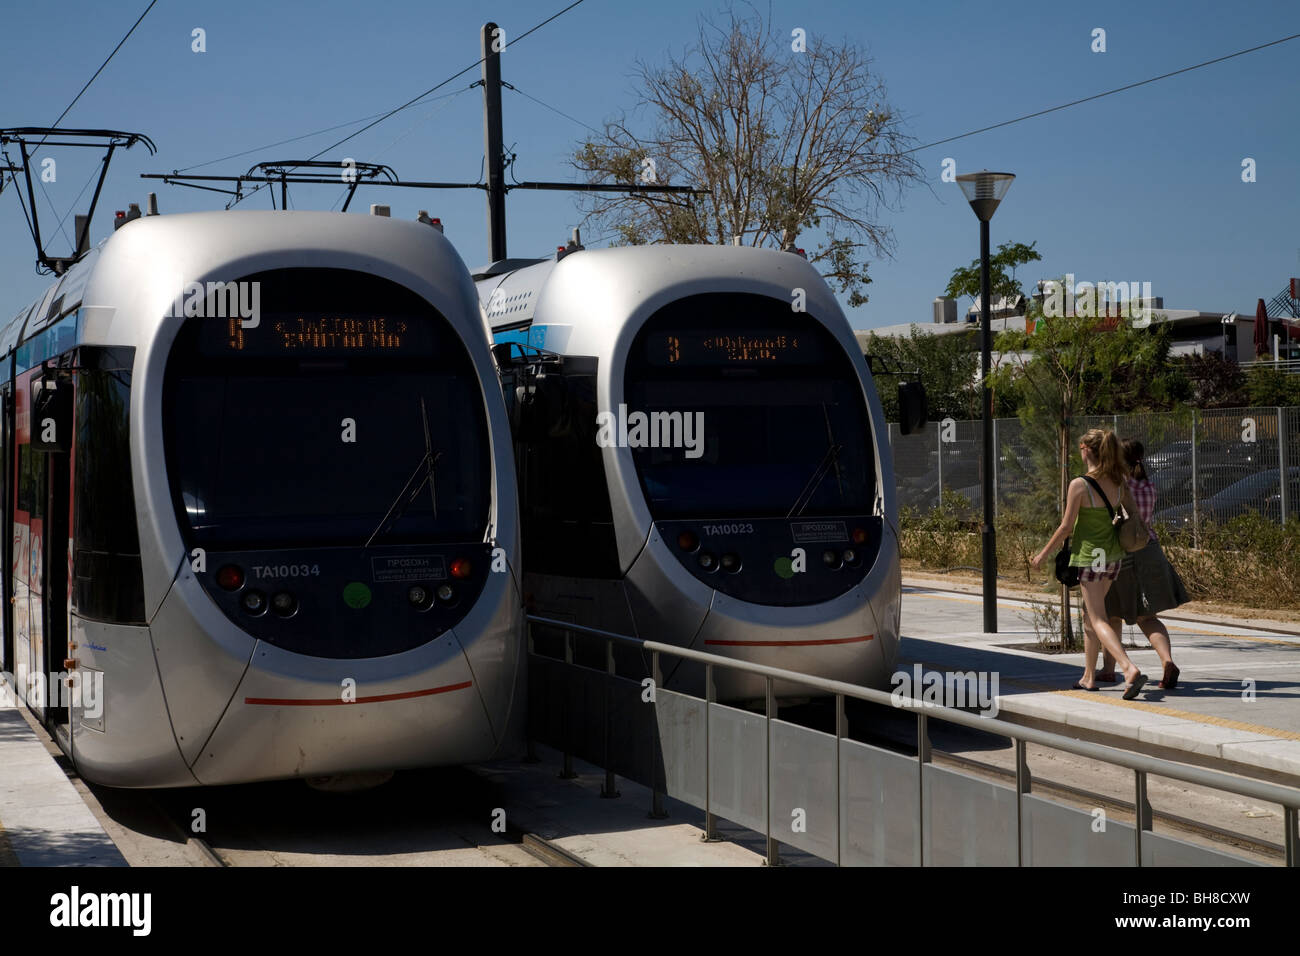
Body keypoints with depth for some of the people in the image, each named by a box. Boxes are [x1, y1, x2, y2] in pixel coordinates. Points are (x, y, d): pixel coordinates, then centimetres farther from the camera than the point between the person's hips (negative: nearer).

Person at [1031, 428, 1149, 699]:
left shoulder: (1079, 485, -17)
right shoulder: (1117, 482, 0)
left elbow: (1066, 527, -13)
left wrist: (1043, 554, -1)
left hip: (1089, 555, -7)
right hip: (1113, 555, 7)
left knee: (1098, 619, -6)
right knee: (1090, 612, 20)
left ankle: (1130, 669, -26)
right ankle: (1089, 676, 24)